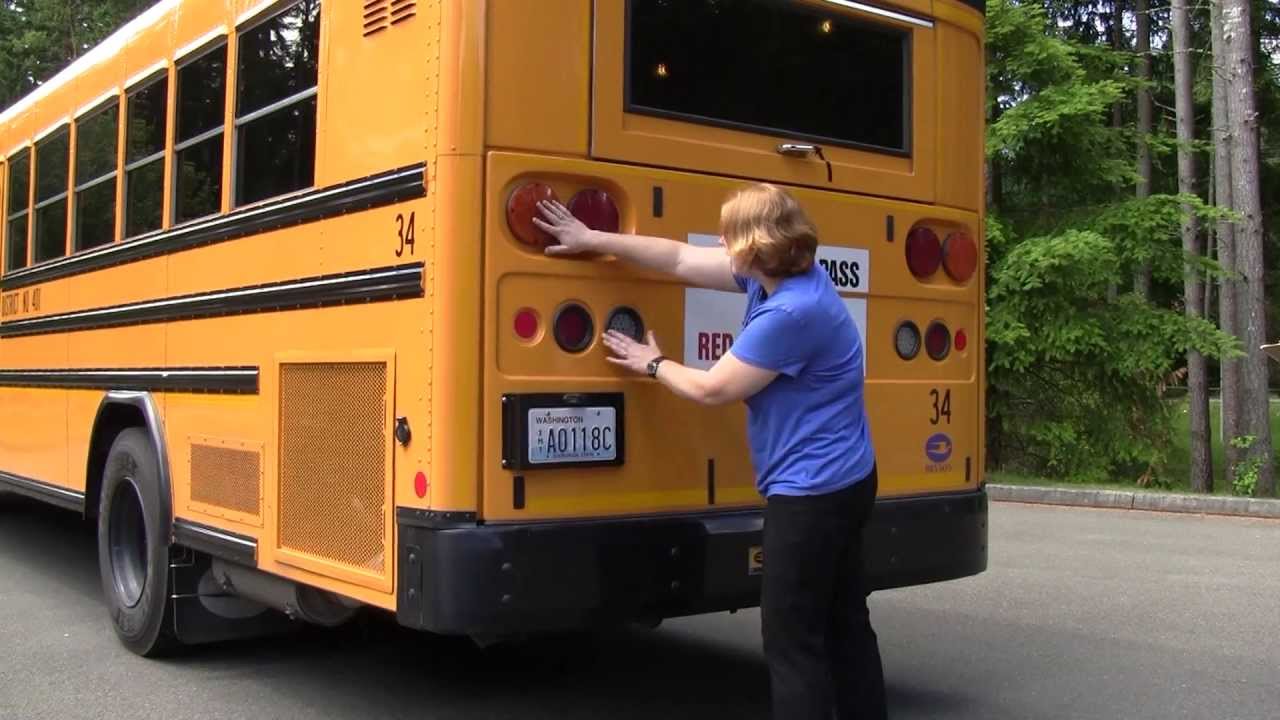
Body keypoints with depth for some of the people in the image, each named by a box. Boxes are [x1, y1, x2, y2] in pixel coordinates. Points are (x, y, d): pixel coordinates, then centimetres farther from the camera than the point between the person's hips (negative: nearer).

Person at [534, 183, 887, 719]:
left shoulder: (792, 312, -25)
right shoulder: (781, 273, 3)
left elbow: (711, 389, -17)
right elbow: (683, 261, 10)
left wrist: (653, 364, 2)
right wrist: (593, 240, 13)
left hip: (812, 493, -10)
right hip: (839, 484, 10)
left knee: (792, 639, -1)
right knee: (844, 624, 19)